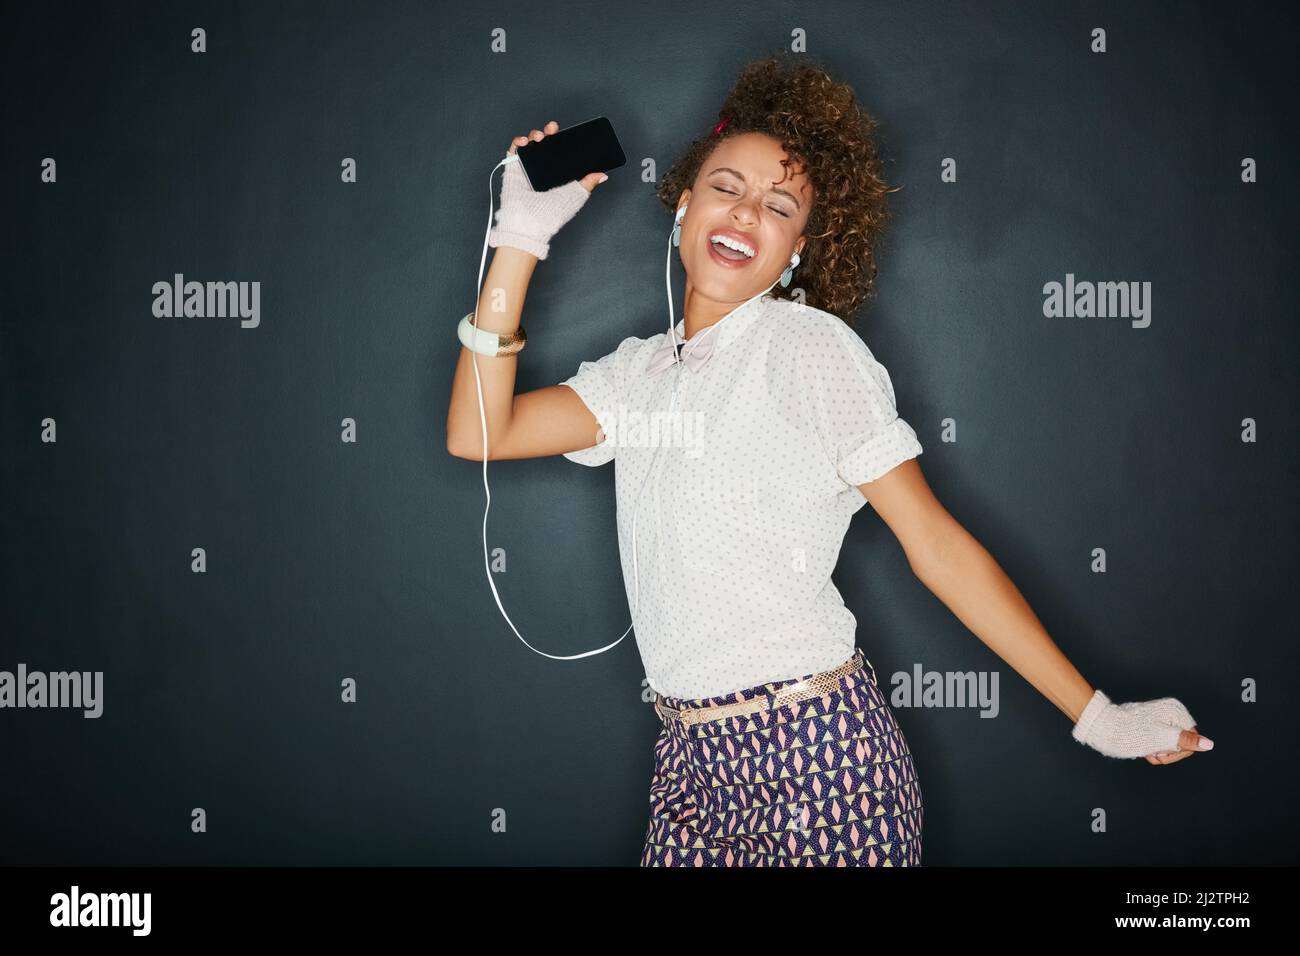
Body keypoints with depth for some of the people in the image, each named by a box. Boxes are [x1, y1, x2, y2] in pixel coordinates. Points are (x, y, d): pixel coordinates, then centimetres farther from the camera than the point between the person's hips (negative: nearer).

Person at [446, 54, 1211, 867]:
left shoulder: (809, 347, -5)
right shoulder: (640, 372, 11)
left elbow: (935, 543, -7)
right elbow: (479, 432, 0)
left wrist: (1096, 715, -9)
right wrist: (522, 238, -1)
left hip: (819, 757, -5)